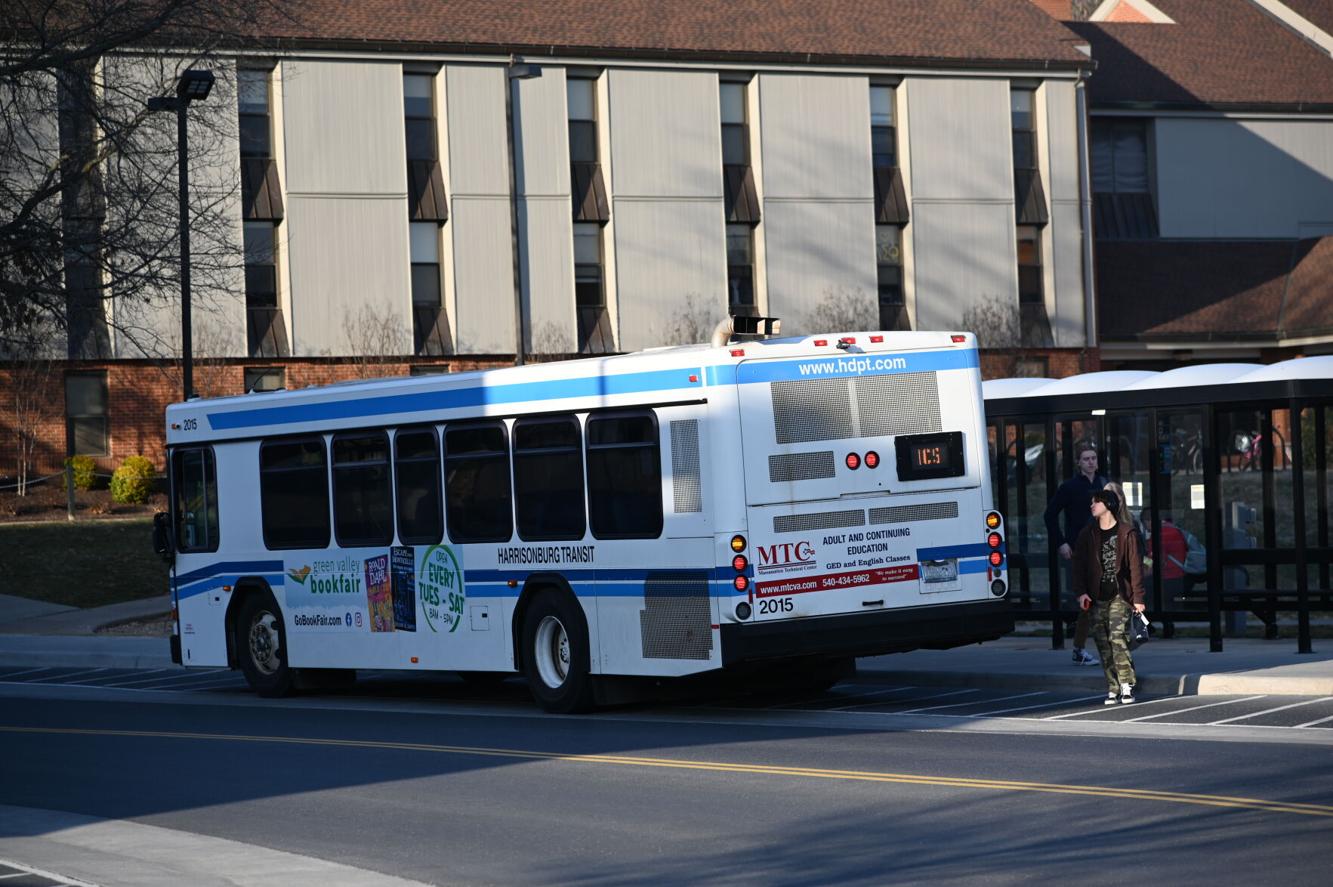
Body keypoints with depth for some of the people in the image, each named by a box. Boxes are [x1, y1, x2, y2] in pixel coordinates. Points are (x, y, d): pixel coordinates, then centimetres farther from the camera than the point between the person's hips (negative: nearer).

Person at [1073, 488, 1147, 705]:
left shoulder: (1126, 533, 0)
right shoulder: (1087, 534, 9)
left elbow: (1135, 566, -1)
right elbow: (1079, 564, 8)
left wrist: (1138, 598, -5)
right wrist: (1081, 592, -4)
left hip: (1119, 595, -4)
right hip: (1097, 597, 4)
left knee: (1117, 636, -16)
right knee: (1102, 641, 0)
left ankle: (1126, 685, -10)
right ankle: (1113, 689, 6)